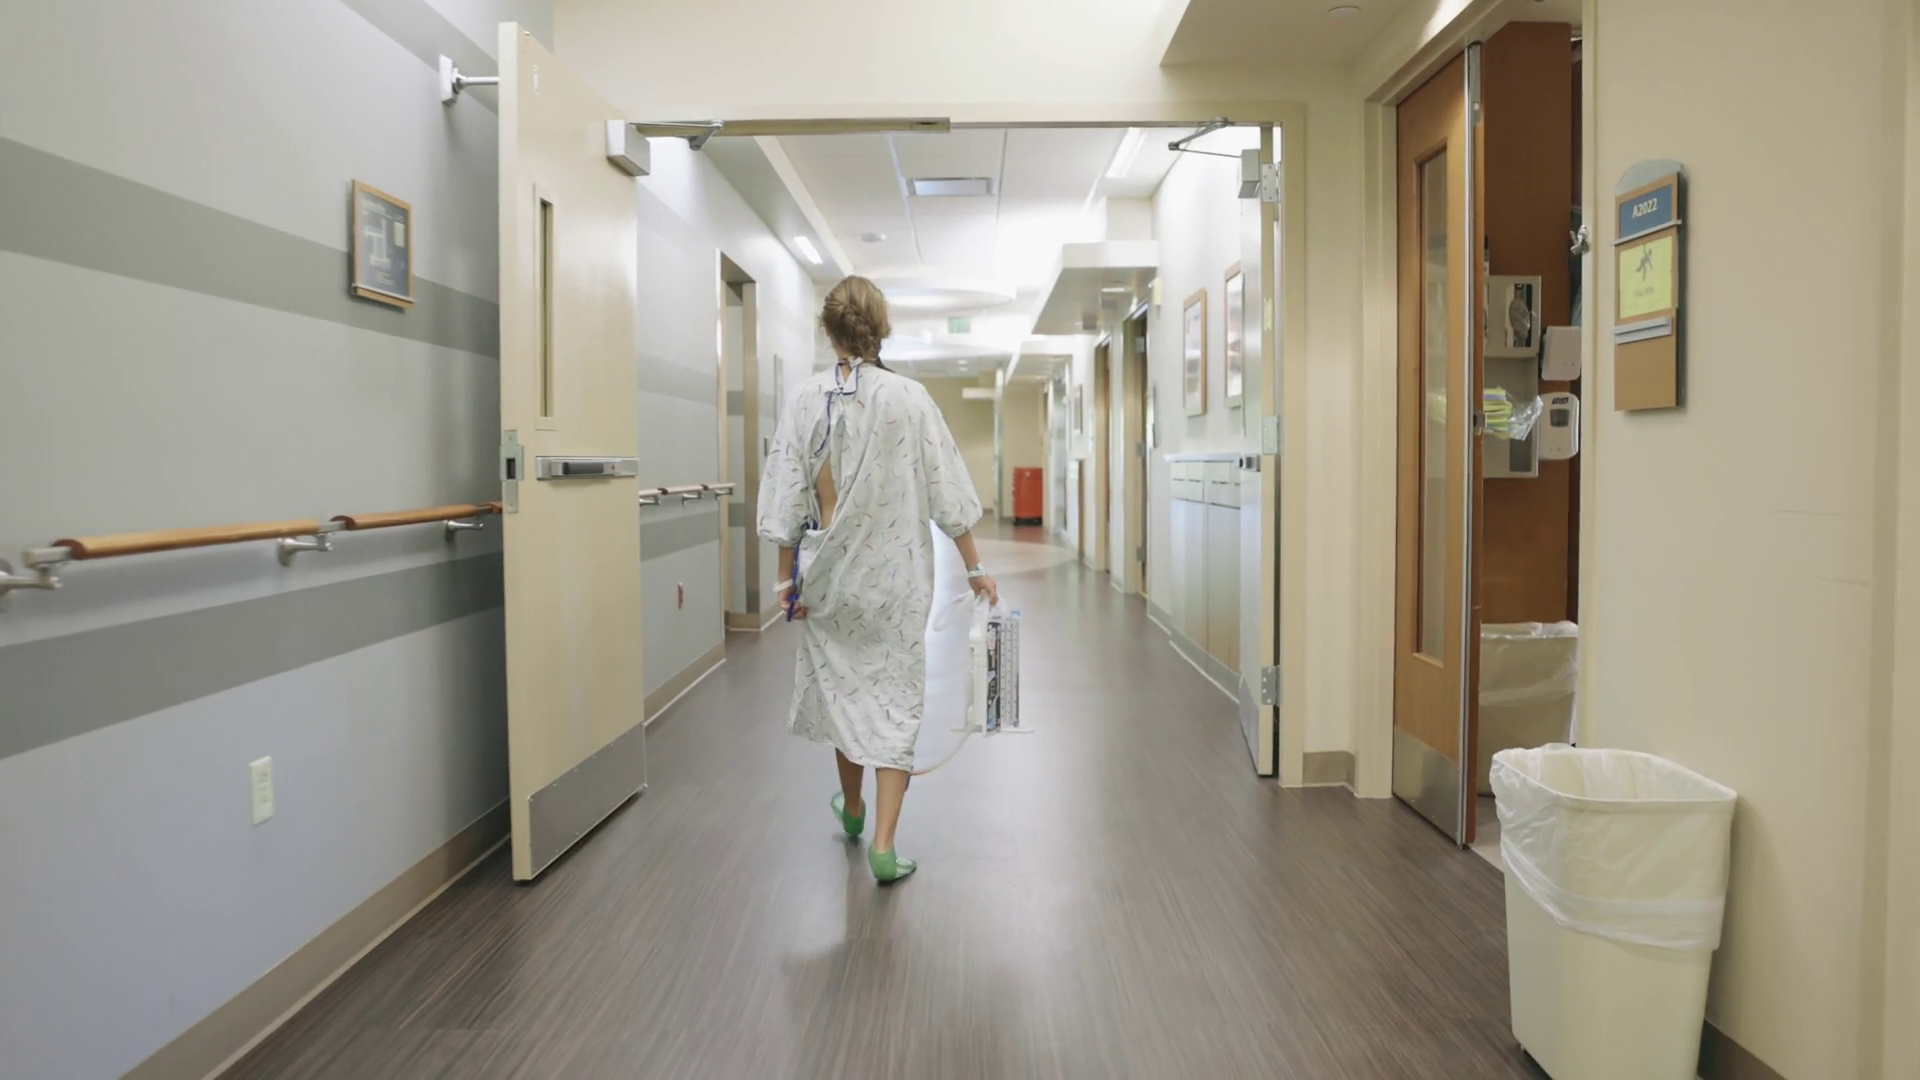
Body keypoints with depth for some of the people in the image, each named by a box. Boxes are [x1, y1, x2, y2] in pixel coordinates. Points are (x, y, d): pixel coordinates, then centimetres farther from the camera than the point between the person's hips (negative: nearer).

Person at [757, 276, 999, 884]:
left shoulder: (807, 400, -6)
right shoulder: (909, 399, -9)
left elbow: (788, 498, -4)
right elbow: (947, 495, -7)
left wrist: (787, 577, 5)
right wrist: (975, 568, 2)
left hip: (830, 572, 2)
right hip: (896, 573, -2)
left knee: (843, 684, 20)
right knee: (896, 698, 6)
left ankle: (853, 808, 41)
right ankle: (883, 845, 1)